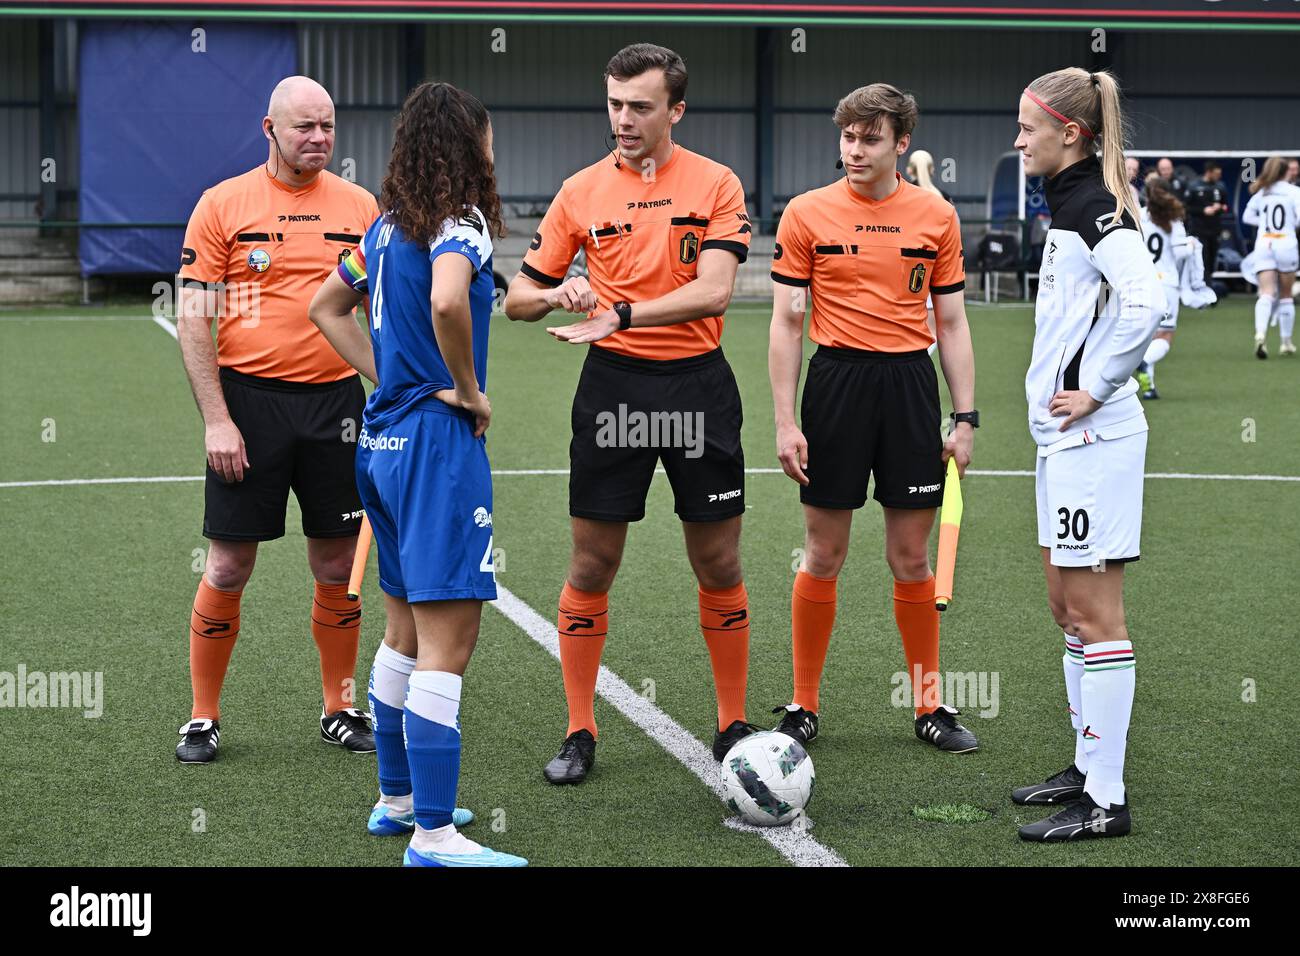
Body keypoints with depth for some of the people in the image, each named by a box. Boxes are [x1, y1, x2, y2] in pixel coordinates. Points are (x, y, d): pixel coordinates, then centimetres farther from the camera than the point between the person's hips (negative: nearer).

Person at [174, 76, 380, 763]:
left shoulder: (359, 205, 7)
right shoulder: (223, 204, -1)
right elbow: (193, 320, -3)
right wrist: (216, 419, -11)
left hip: (335, 398, 3)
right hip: (249, 398, -2)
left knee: (337, 567, 8)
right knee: (228, 568, 1)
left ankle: (339, 710, 22)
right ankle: (203, 718, 14)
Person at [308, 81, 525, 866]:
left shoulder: (390, 225, 12)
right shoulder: (460, 224, -13)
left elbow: (326, 309, 23)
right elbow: (447, 301, -34)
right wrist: (467, 389, -18)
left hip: (384, 440, 9)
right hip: (440, 445, -9)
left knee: (407, 631, 20)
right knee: (448, 639, -8)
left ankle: (397, 798, 31)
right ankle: (433, 837, -8)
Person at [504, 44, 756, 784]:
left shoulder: (716, 184, -1)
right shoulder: (583, 190, 4)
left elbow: (714, 289, -15)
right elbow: (519, 297, 7)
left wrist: (621, 315, -25)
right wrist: (558, 293, -16)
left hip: (697, 387, -1)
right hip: (612, 386, 1)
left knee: (719, 564, 4)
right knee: (592, 565, 2)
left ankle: (735, 725, 17)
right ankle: (581, 733, 12)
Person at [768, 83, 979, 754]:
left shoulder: (937, 216, 5)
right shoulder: (807, 214, 0)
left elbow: (951, 324, 9)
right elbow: (785, 323, 0)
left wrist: (965, 417, 4)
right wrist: (785, 422, -6)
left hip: (910, 383, 2)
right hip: (837, 379, -1)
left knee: (912, 558, 5)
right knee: (823, 555, 3)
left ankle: (928, 705, 17)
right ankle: (804, 706, 15)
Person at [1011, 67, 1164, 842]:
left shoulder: (1094, 205, -15)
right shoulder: (1071, 203, 15)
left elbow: (1145, 302, -29)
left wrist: (1097, 390, -20)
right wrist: (1071, 397, 14)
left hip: (1092, 436, -10)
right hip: (1066, 436, 10)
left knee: (1093, 610, -6)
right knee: (1068, 604, 16)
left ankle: (1106, 802, -1)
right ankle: (1091, 768, 26)